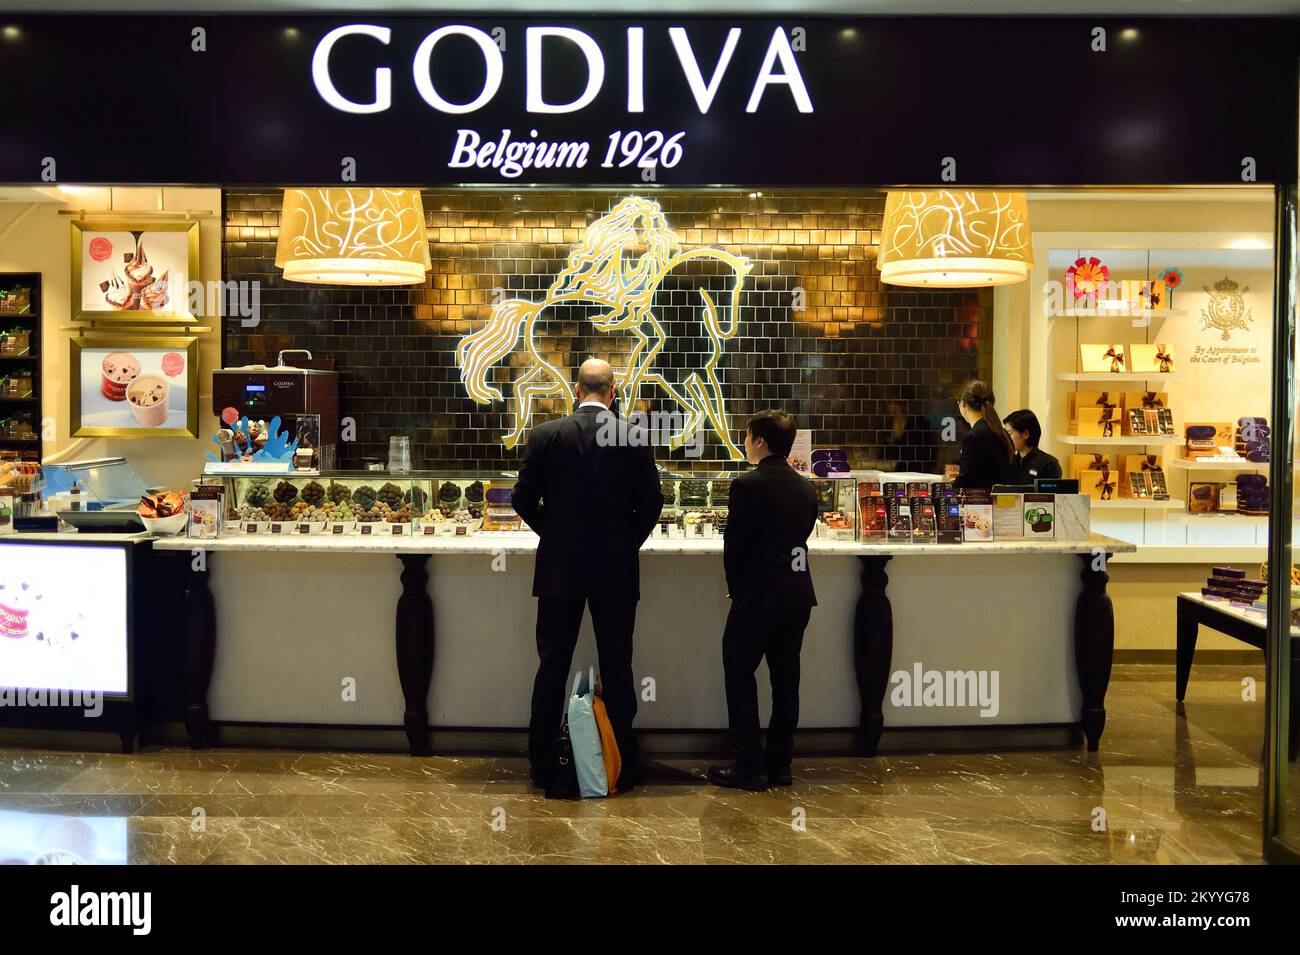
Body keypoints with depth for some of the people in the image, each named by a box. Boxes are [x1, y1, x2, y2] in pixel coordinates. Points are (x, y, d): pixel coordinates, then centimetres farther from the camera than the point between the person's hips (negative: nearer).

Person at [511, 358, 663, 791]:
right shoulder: (636, 438, -4)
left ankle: (541, 765, 15)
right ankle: (623, 767, 14)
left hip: (559, 568, 0)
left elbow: (524, 499, -3)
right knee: (617, 669, 8)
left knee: (552, 667, 9)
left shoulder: (546, 435, -5)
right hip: (617, 569, 0)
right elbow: (651, 503, -3)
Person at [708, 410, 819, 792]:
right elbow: (802, 536, 12)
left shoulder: (747, 485, -13)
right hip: (797, 596, 7)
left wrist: (736, 588, 4)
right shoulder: (806, 488, 8)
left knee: (740, 676, 4)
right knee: (785, 680, 12)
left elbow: (733, 544, -11)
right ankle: (779, 764, 18)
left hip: (757, 598, -7)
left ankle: (749, 766, 4)